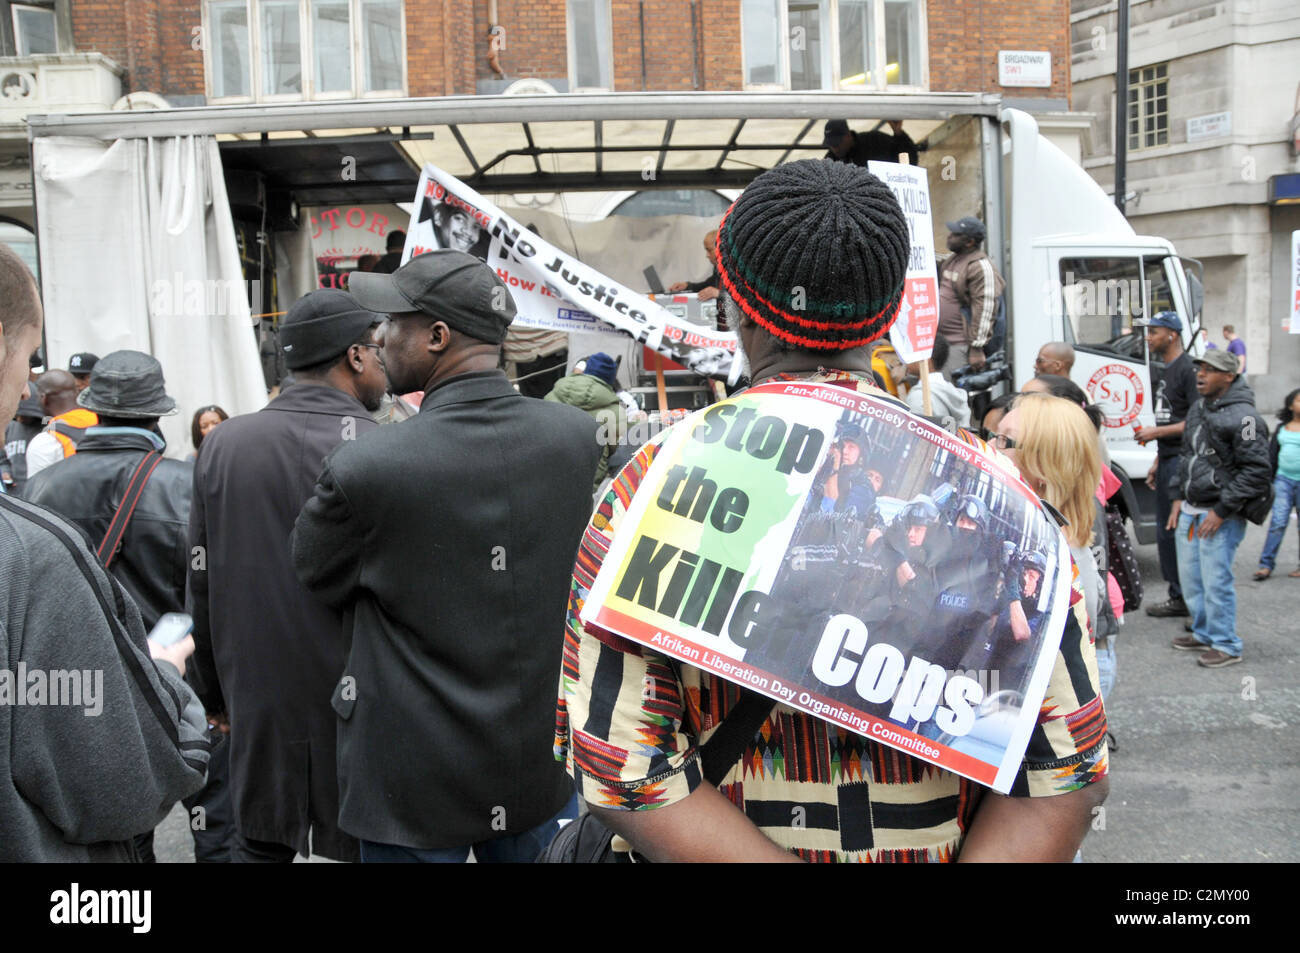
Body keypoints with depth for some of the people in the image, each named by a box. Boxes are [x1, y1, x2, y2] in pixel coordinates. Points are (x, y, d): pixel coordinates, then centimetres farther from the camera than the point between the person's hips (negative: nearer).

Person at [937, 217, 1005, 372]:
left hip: (961, 345, -10)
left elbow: (985, 310, -19)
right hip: (941, 340, 10)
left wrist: (977, 348, -22)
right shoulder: (952, 259, 16)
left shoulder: (980, 266, -14)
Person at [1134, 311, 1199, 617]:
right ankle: (1178, 595, 19)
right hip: (1168, 460, 10)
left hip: (1182, 462, -10)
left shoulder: (1188, 370, -12)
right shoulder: (1166, 371, 19)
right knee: (1165, 532, 12)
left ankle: (1183, 598, -2)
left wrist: (1156, 433, -17)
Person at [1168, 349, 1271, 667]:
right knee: (1190, 578, 14)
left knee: (1215, 581, -5)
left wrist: (1222, 511, -16)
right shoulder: (1198, 409, 12)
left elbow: (1257, 471, -17)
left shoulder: (1242, 417, -15)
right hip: (1189, 510, 8)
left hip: (1221, 515, -8)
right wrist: (1178, 497, 14)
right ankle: (1204, 633, 30)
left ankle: (1226, 646, 8)